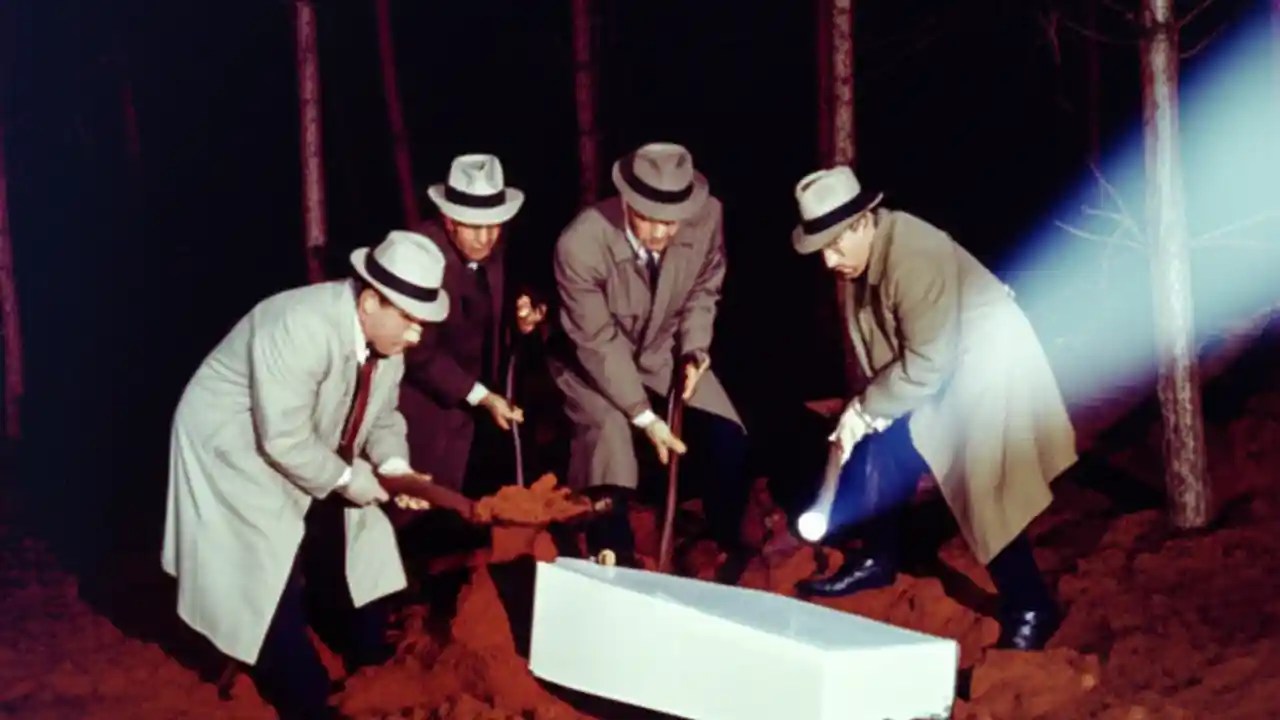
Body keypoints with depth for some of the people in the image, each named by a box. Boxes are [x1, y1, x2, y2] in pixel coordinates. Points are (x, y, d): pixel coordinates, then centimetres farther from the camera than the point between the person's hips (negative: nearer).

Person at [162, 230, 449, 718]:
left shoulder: (385, 333, -9)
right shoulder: (304, 327, -36)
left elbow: (381, 414, 3)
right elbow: (284, 440, -35)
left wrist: (393, 465, -15)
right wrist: (345, 479, -23)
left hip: (307, 453, 8)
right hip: (235, 452, -8)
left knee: (346, 550, 12)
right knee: (272, 582, -6)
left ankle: (372, 669, 30)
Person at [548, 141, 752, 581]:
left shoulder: (707, 217, -24)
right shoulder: (580, 243, -33)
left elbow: (703, 291, -1)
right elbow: (598, 342, -24)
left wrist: (694, 353, -15)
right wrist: (644, 417, -24)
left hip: (664, 351, 3)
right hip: (593, 360, -3)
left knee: (727, 439, -8)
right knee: (607, 443, -25)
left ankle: (729, 546, 19)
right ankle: (616, 564, -1)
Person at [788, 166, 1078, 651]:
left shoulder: (914, 258, -31)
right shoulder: (861, 252, -3)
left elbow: (928, 361, -28)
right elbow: (876, 341, 5)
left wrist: (866, 408, -19)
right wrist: (869, 405, -7)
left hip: (986, 366, -9)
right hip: (939, 372, 9)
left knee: (981, 493, -12)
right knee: (884, 450, 10)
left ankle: (1030, 610, -2)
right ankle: (878, 559, 28)